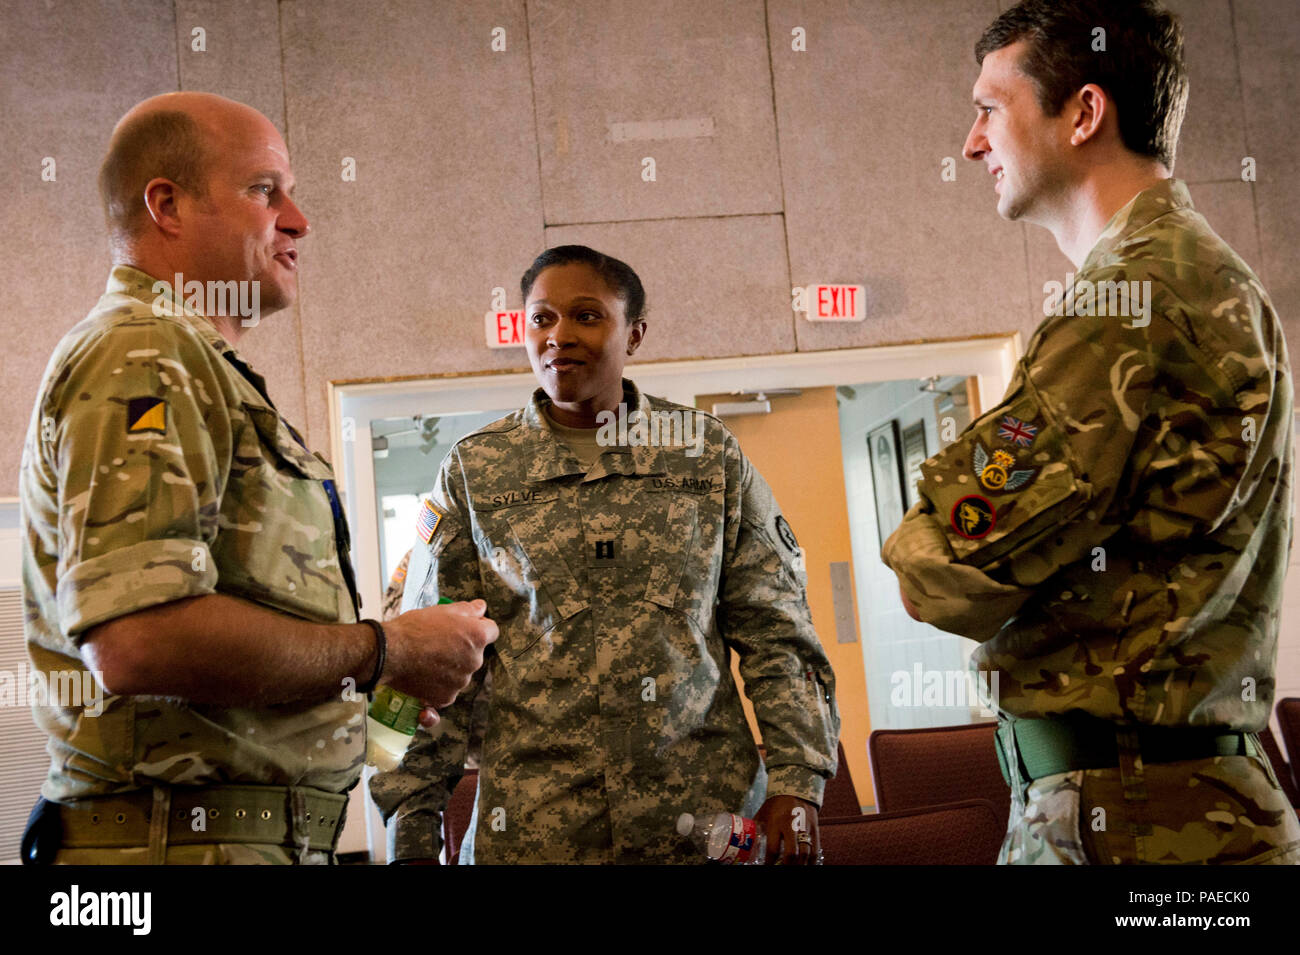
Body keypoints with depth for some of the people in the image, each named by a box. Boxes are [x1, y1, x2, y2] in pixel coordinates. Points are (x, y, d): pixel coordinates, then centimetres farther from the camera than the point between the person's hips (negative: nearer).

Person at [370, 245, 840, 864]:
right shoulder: (471, 471, 6)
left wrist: (796, 784, -4)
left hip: (708, 815, 1)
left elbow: (775, 631, 5)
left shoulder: (708, 452, 6)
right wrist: (412, 833, 0)